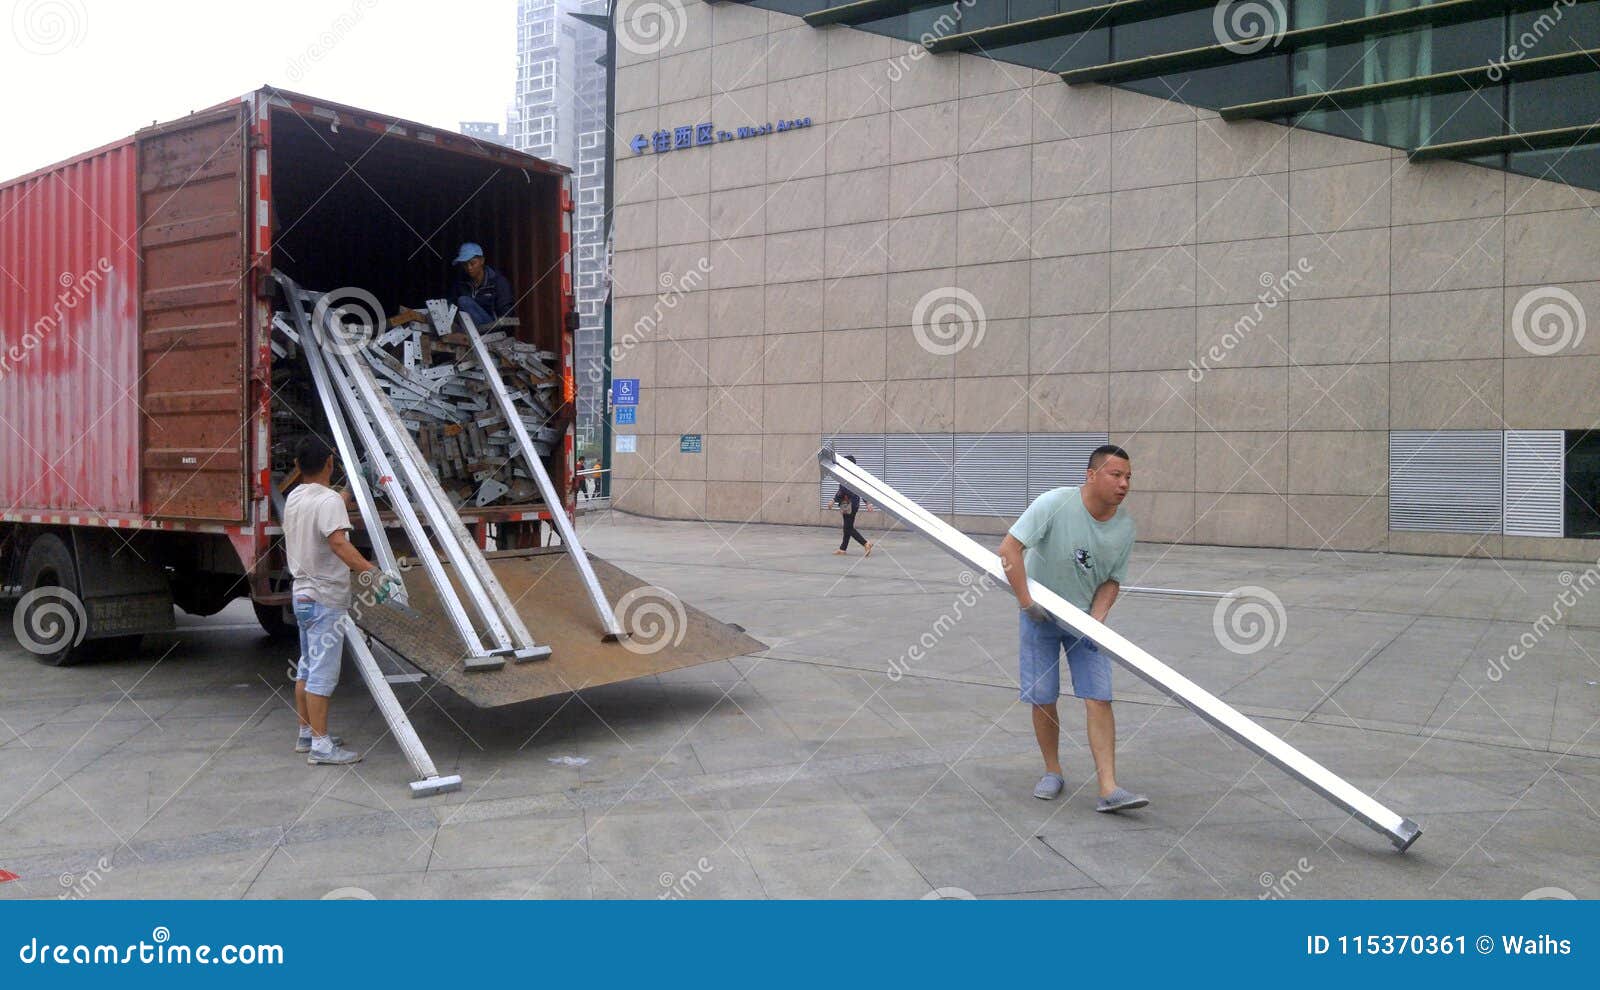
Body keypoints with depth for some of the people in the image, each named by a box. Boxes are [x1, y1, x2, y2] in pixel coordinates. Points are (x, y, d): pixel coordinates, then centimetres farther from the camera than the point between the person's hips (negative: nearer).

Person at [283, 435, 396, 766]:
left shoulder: (294, 498, 10)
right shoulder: (329, 500, -18)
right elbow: (338, 542, -33)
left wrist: (345, 498, 46)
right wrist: (372, 571, -40)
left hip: (303, 594, 9)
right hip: (326, 599, -9)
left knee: (307, 668, 17)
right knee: (323, 673, -7)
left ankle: (306, 734, 26)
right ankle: (321, 745, -5)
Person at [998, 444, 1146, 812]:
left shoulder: (1125, 526, -7)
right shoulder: (1055, 503, -22)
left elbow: (1111, 581, 2)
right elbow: (1009, 548, -24)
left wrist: (1095, 621, -14)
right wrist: (1026, 602, -26)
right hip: (1040, 615, -3)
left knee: (1099, 698, -7)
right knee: (1042, 698, 2)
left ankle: (1108, 789, -7)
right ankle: (1052, 772, 23)